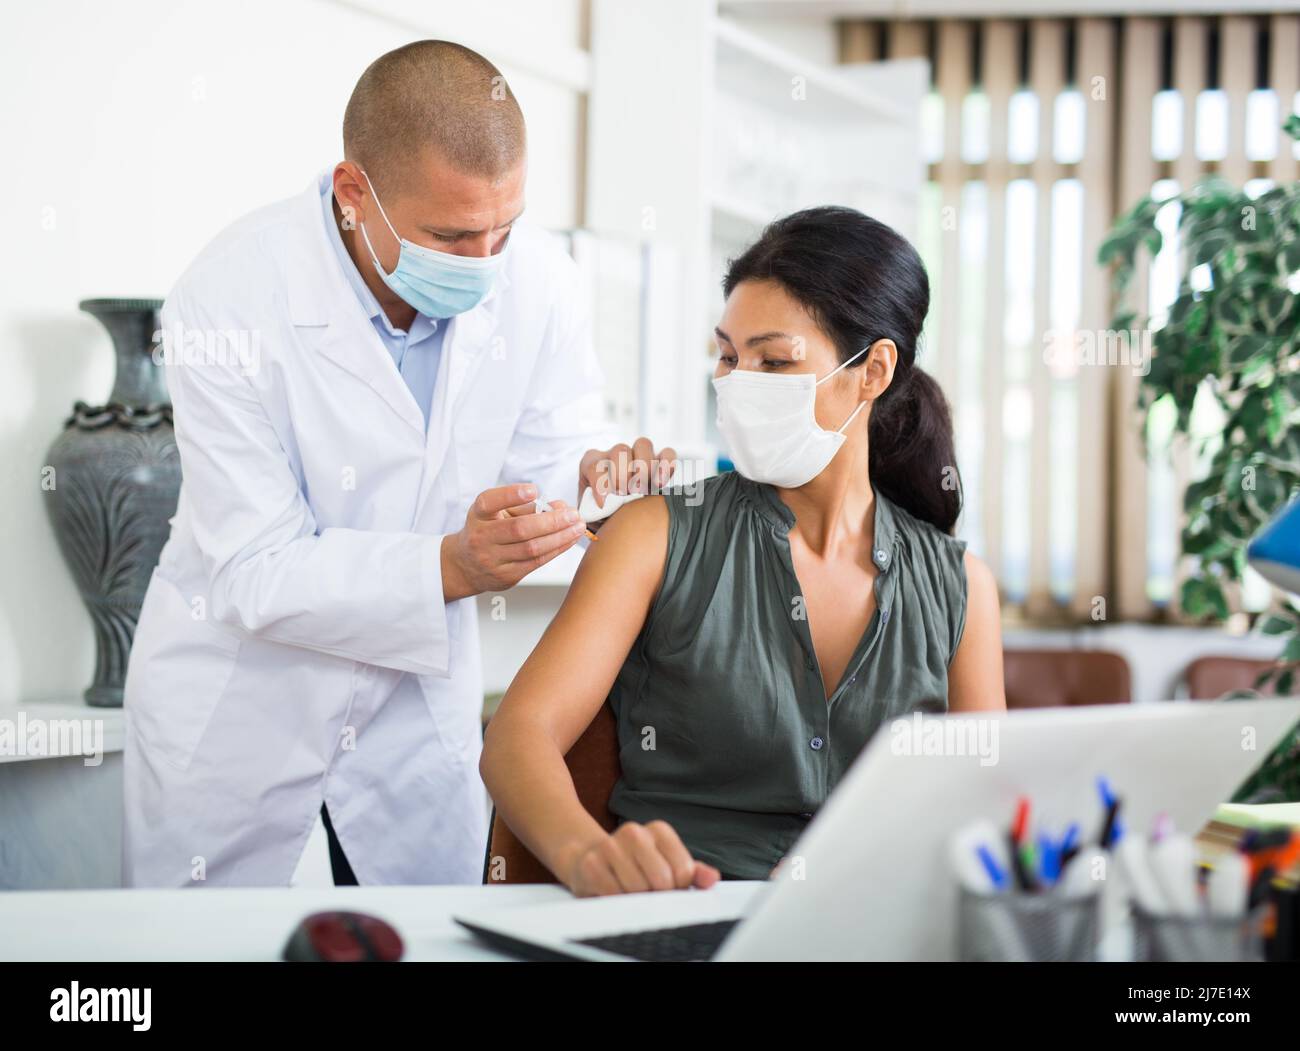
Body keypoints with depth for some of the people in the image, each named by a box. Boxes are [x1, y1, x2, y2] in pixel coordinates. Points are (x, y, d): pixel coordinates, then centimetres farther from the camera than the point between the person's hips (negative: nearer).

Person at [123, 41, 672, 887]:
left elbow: (541, 461, -4)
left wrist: (591, 476, -29)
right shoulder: (230, 299, -26)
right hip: (240, 696, -3)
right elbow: (255, 576, -26)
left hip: (422, 697, 3)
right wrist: (451, 565, -41)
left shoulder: (536, 278, -15)